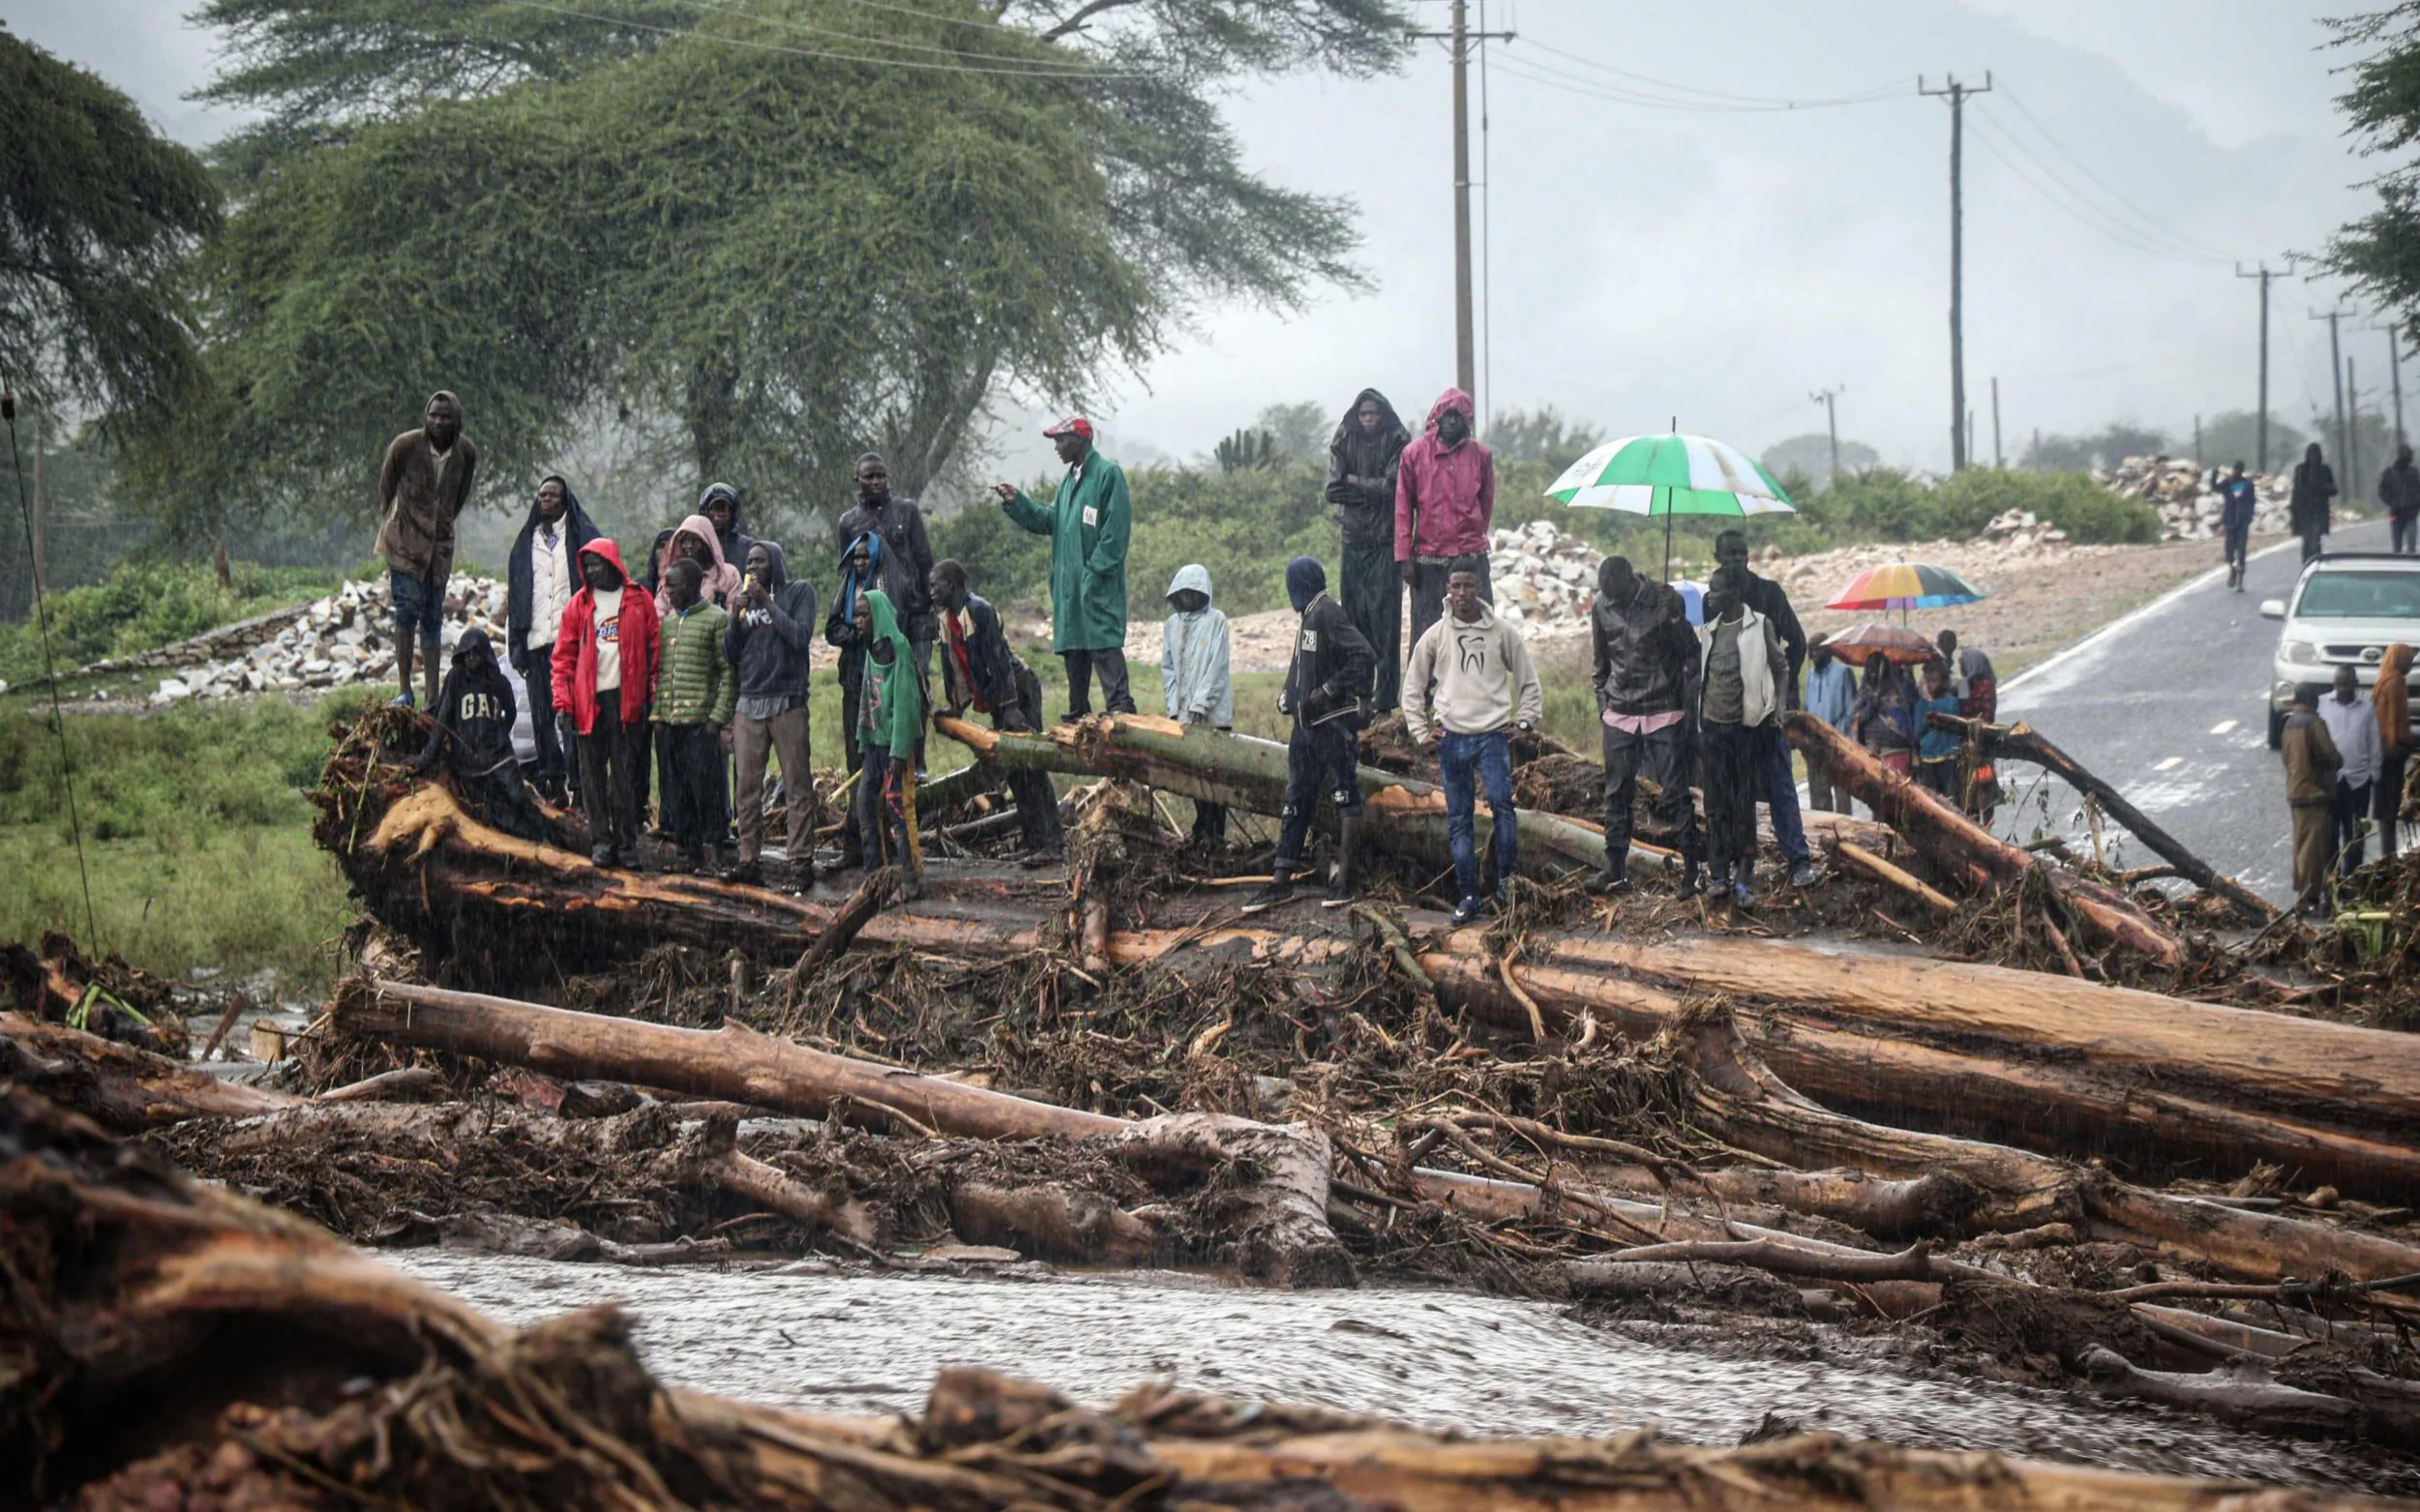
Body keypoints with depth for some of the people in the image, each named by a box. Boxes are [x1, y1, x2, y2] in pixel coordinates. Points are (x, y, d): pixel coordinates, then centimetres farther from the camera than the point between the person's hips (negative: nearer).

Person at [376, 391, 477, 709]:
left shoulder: (466, 453, -2)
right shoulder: (405, 446, -13)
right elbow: (386, 488, 2)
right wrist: (388, 526, 7)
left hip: (440, 545, 4)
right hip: (405, 540, -4)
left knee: (432, 618, 5)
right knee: (407, 608, -15)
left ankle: (433, 698, 6)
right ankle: (405, 691, -12)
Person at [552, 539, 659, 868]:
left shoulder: (639, 601, 5)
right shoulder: (579, 604, 8)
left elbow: (653, 648, 7)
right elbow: (564, 656, 7)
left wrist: (653, 694, 0)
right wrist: (563, 702, -2)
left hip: (627, 699, -1)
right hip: (589, 701, 1)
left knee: (625, 774, 1)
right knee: (592, 774, 2)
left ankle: (626, 841, 6)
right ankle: (600, 841, 6)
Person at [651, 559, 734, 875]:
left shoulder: (716, 620, -3)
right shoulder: (666, 621, 17)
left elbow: (729, 672, -6)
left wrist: (719, 718, -13)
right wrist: (656, 712, 9)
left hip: (701, 721, -6)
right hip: (667, 721, 6)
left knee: (707, 788, -4)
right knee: (676, 791, 7)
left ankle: (715, 849, 3)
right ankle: (686, 850, 12)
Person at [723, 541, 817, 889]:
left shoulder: (798, 592, 4)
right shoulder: (745, 599, 17)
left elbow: (801, 637, -10)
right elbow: (731, 652, 12)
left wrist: (767, 603, -10)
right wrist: (737, 613, -2)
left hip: (786, 702, -5)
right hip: (748, 704, 5)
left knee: (797, 787, -5)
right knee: (748, 788, 2)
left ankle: (802, 864, -5)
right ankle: (749, 861, 4)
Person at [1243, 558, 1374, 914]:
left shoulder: (1328, 614, -12)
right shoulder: (1310, 617, 16)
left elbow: (1364, 657, -21)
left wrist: (1328, 692, -19)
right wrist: (1290, 696, 12)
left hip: (1335, 721, -10)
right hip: (1308, 724, 10)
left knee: (1344, 797, -4)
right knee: (1295, 801, 10)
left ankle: (1344, 881, -4)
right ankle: (1282, 881, 13)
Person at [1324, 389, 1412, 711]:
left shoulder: (1397, 443, -1)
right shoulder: (1343, 443, 9)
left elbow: (1393, 486, -11)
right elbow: (1333, 491, 1)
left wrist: (1355, 482, -1)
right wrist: (1373, 489, -7)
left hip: (1385, 542, -4)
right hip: (1354, 540, 4)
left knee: (1384, 616, -7)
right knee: (1354, 616, 4)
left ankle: (1385, 695, -7)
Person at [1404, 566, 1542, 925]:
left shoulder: (1503, 632, 5)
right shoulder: (1435, 636, 7)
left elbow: (1529, 683, 13)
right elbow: (1414, 687, 16)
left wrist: (1524, 722, 2)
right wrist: (1420, 732, 8)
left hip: (1493, 734, -2)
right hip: (1451, 736, 2)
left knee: (1501, 802, -20)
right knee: (1458, 819, 2)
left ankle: (1506, 878, -5)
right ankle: (1467, 895, 6)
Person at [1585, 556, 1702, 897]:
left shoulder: (1665, 602, -9)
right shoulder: (1601, 608, 4)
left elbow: (1689, 653, -1)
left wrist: (1687, 699, -4)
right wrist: (1603, 703, 13)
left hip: (1664, 714, -4)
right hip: (1619, 715, 4)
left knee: (1675, 792, -4)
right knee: (1617, 795, 6)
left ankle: (1691, 869, -1)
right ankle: (1615, 869, 11)